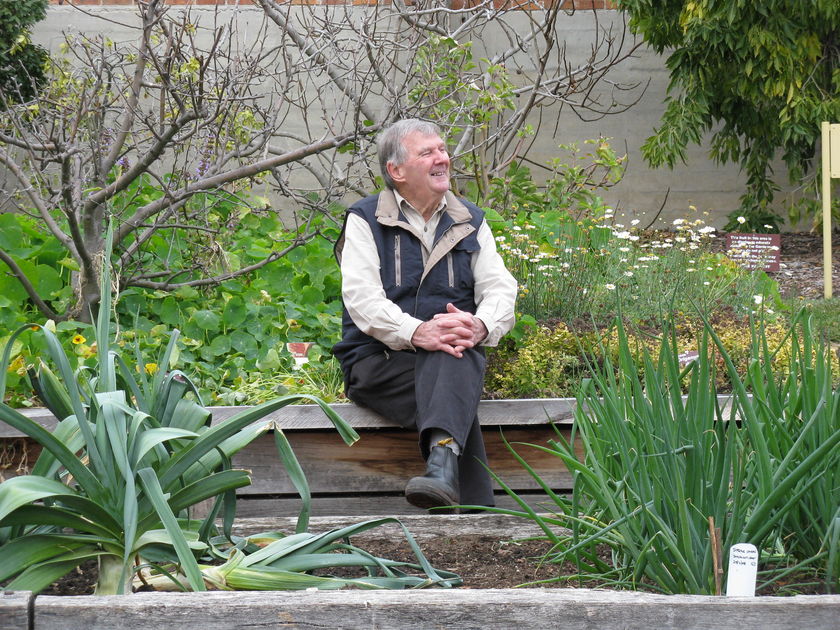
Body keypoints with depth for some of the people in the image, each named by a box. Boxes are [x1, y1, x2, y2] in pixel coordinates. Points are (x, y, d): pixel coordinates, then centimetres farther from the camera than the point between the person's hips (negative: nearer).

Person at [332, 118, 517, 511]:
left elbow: (500, 288, 7)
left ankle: (441, 470, -62)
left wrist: (480, 326, -20)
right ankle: (476, 517, -47)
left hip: (452, 358, 2)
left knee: (455, 355, -38)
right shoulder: (365, 221, 7)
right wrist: (417, 332, -28)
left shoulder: (470, 222, 19)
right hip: (379, 361, -2)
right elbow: (361, 297, -8)